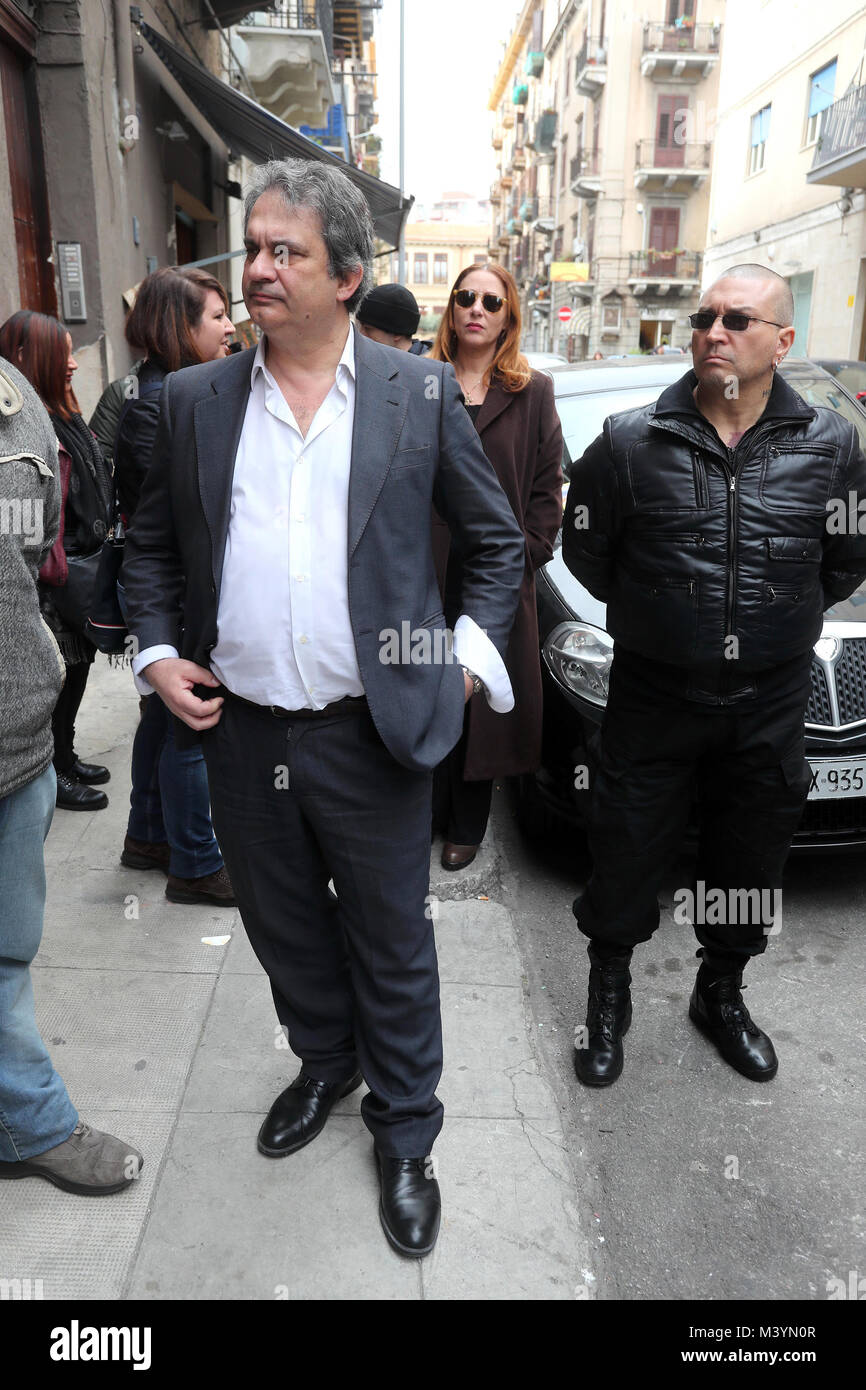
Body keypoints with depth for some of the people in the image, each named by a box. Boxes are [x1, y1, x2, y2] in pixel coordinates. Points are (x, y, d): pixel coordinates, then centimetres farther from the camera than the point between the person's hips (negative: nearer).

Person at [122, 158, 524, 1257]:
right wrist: (157, 652, 1)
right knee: (284, 930, 21)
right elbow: (151, 544, 14)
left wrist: (474, 652, -3)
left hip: (371, 733, -2)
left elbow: (497, 539, 6)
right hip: (239, 733, 3)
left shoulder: (422, 393, -1)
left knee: (392, 946, 12)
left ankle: (404, 1131, 36)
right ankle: (325, 1064, 49)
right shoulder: (193, 400, 4)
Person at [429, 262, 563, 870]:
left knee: (482, 702, 7)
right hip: (427, 575, 1)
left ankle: (466, 826, 23)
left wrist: (526, 554, -5)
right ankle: (423, 813, 24)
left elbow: (548, 487, 4)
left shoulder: (534, 393, 6)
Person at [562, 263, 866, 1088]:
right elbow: (585, 548, 4)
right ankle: (608, 997, 33)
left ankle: (721, 995, 40)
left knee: (750, 861, 16)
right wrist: (651, 612, 8)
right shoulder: (632, 441, -8)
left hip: (771, 701, 2)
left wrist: (776, 619, 9)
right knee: (627, 853, 8)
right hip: (653, 694, -2)